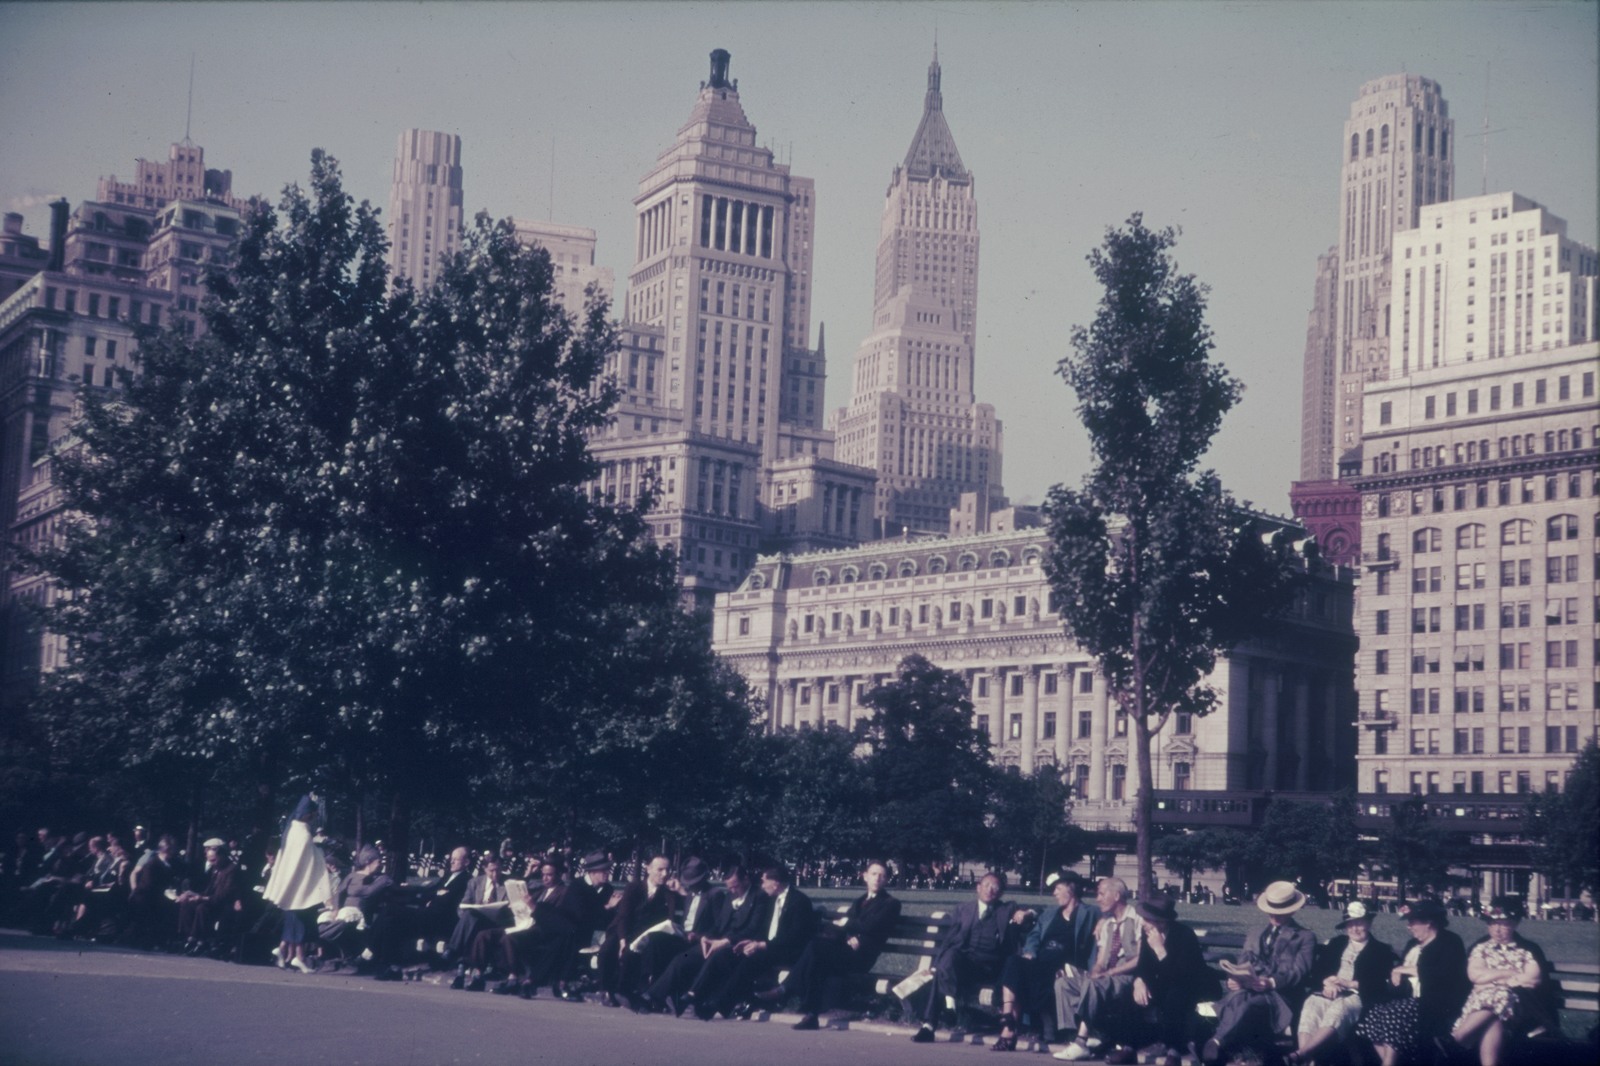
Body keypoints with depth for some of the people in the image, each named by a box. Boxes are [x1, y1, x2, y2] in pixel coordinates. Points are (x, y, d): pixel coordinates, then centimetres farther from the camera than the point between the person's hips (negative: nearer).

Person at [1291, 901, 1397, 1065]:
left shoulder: (1382, 951, 17)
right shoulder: (1335, 944, 28)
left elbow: (1382, 984, 3)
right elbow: (1314, 971, 17)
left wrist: (1351, 984, -9)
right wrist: (1327, 982, -7)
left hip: (1356, 996, -3)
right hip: (1328, 993, 3)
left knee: (1337, 1012, -40)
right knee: (1310, 1008, -35)